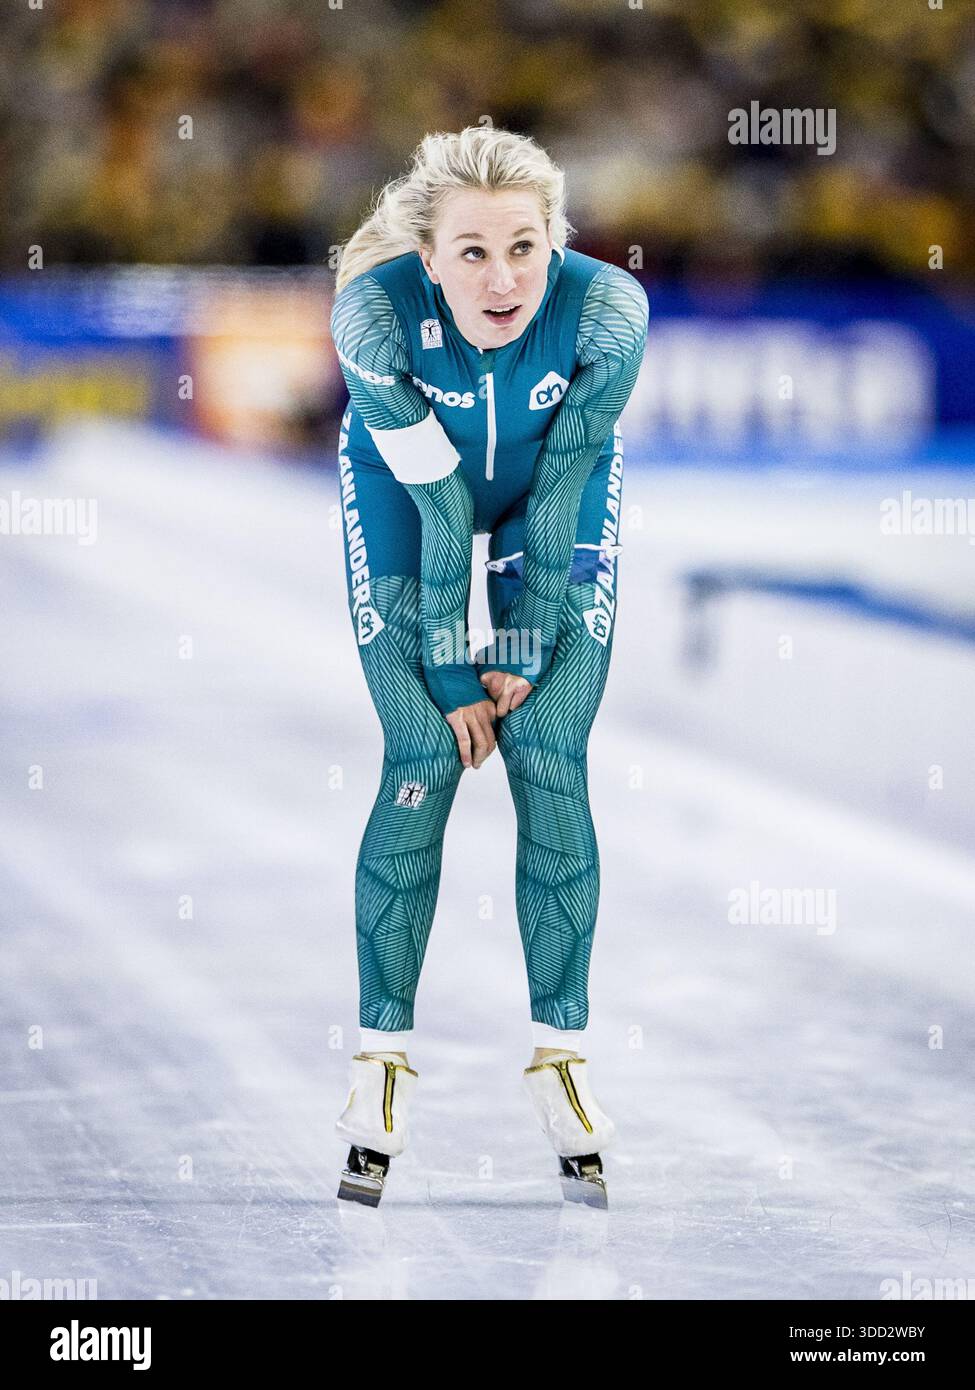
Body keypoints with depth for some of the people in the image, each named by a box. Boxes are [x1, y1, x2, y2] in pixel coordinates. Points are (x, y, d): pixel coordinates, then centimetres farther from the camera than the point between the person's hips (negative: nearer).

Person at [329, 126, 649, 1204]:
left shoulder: (607, 310, -32)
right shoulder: (374, 314, -34)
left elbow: (559, 499, -22)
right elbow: (437, 507, -27)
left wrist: (526, 654, -15)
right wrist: (451, 681, -20)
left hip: (559, 492, 1)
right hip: (406, 494, -1)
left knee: (550, 766, -8)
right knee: (422, 762, -10)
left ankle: (560, 1051, 2)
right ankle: (382, 1052, 1)